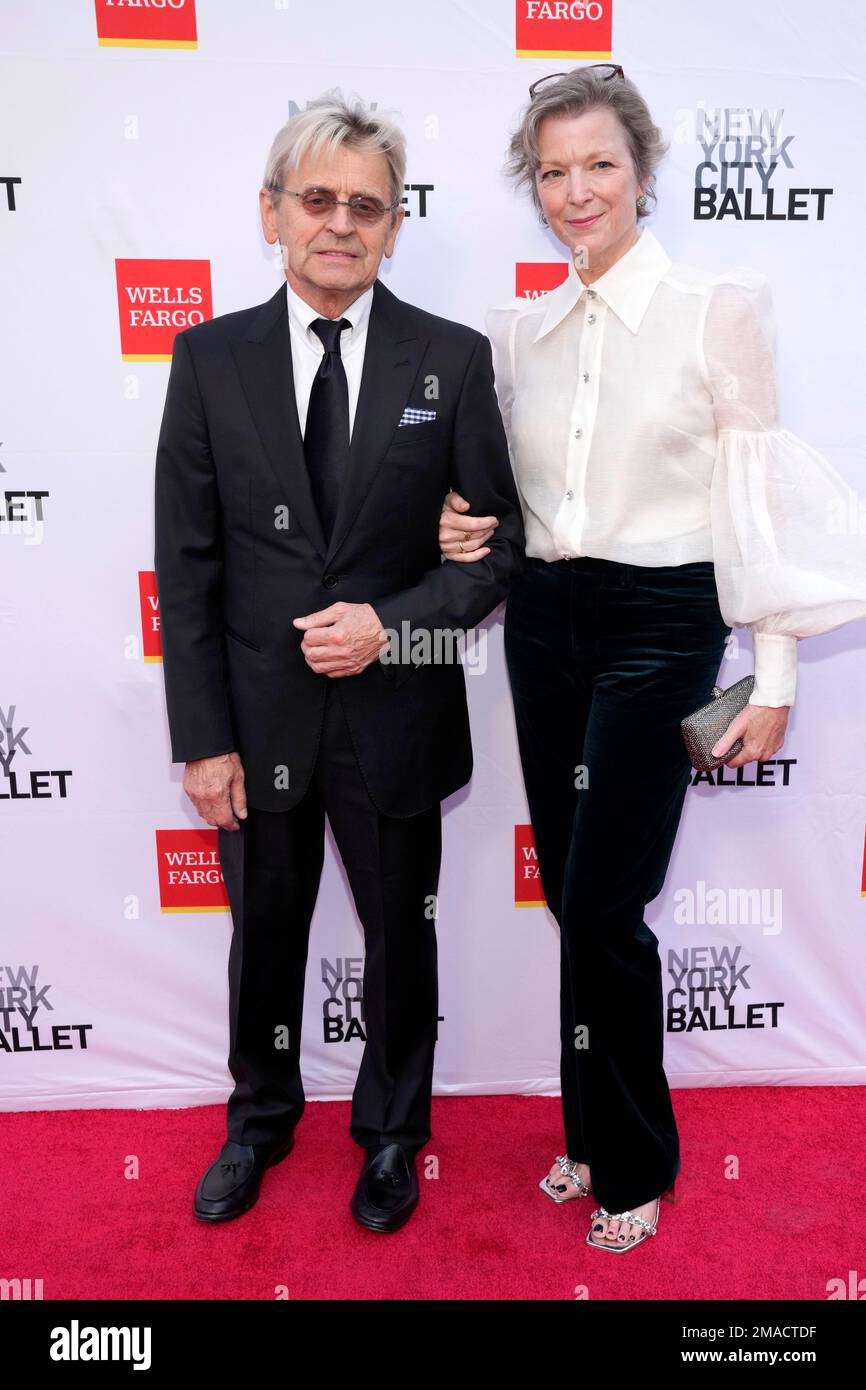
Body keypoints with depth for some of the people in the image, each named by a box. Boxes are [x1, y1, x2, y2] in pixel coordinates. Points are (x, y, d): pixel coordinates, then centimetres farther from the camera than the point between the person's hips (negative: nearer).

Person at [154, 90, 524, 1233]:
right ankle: (260, 1119, 47)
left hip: (394, 718, 0)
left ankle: (392, 1133, 44)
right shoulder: (210, 359, 0)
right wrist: (203, 738, -6)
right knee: (264, 936, 19)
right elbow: (186, 566, -2)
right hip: (259, 718, 1)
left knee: (401, 937, 16)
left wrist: (391, 624, -17)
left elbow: (498, 549, -1)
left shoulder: (453, 359, -2)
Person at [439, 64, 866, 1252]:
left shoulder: (717, 309, -3)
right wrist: (470, 533, -3)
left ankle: (635, 1162, 24)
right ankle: (593, 1129, 34)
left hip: (658, 626, -4)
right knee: (573, 899, 11)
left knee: (602, 908, -3)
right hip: (546, 622, 5)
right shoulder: (517, 329, 10)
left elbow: (762, 496, -5)